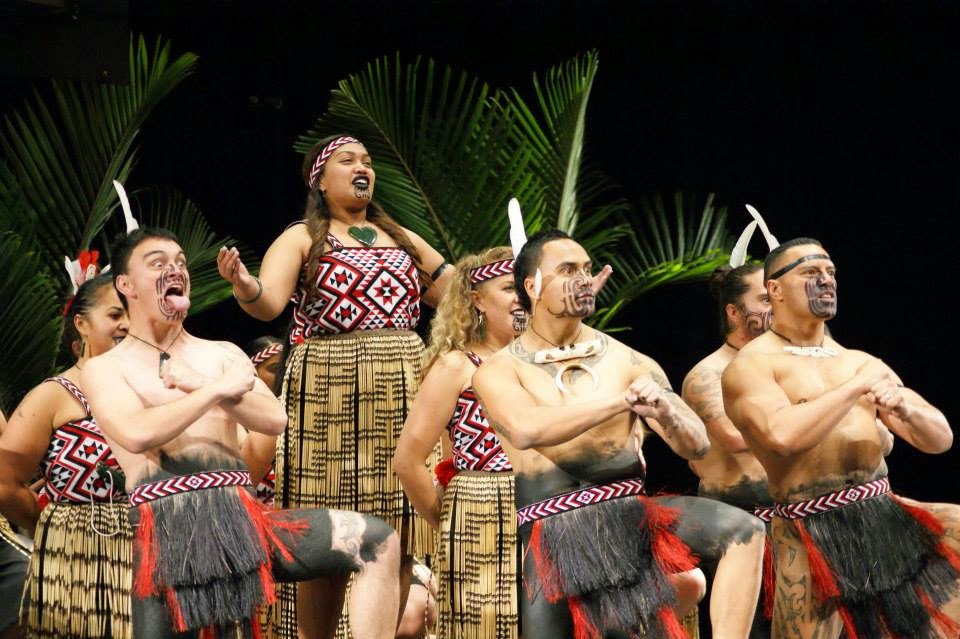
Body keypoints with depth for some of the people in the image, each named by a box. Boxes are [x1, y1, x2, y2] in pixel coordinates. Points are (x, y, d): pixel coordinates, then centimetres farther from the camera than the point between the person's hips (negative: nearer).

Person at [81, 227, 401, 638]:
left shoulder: (224, 354, 21)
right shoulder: (104, 369, 8)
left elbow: (275, 419, 5)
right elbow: (137, 434, -13)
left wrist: (198, 384, -3)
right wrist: (217, 389, -5)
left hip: (242, 515, 3)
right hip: (166, 529, -3)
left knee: (377, 542, -13)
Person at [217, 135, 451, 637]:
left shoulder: (402, 239, 19)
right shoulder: (302, 238, 5)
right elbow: (268, 303, -12)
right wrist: (243, 285, -33)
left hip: (403, 394, 4)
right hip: (329, 393, -4)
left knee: (397, 538, 0)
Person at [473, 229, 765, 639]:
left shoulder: (627, 361, 5)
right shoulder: (499, 371, -1)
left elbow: (696, 445, 3)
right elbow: (526, 430, -23)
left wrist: (666, 413, -20)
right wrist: (621, 401, -25)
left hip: (630, 514, 2)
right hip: (552, 532, -2)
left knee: (743, 531, -18)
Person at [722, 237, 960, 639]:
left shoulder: (861, 362, 15)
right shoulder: (751, 365, -3)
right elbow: (783, 434, -23)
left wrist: (905, 408, -9)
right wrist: (858, 386, -12)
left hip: (888, 519, 5)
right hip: (813, 534, -5)